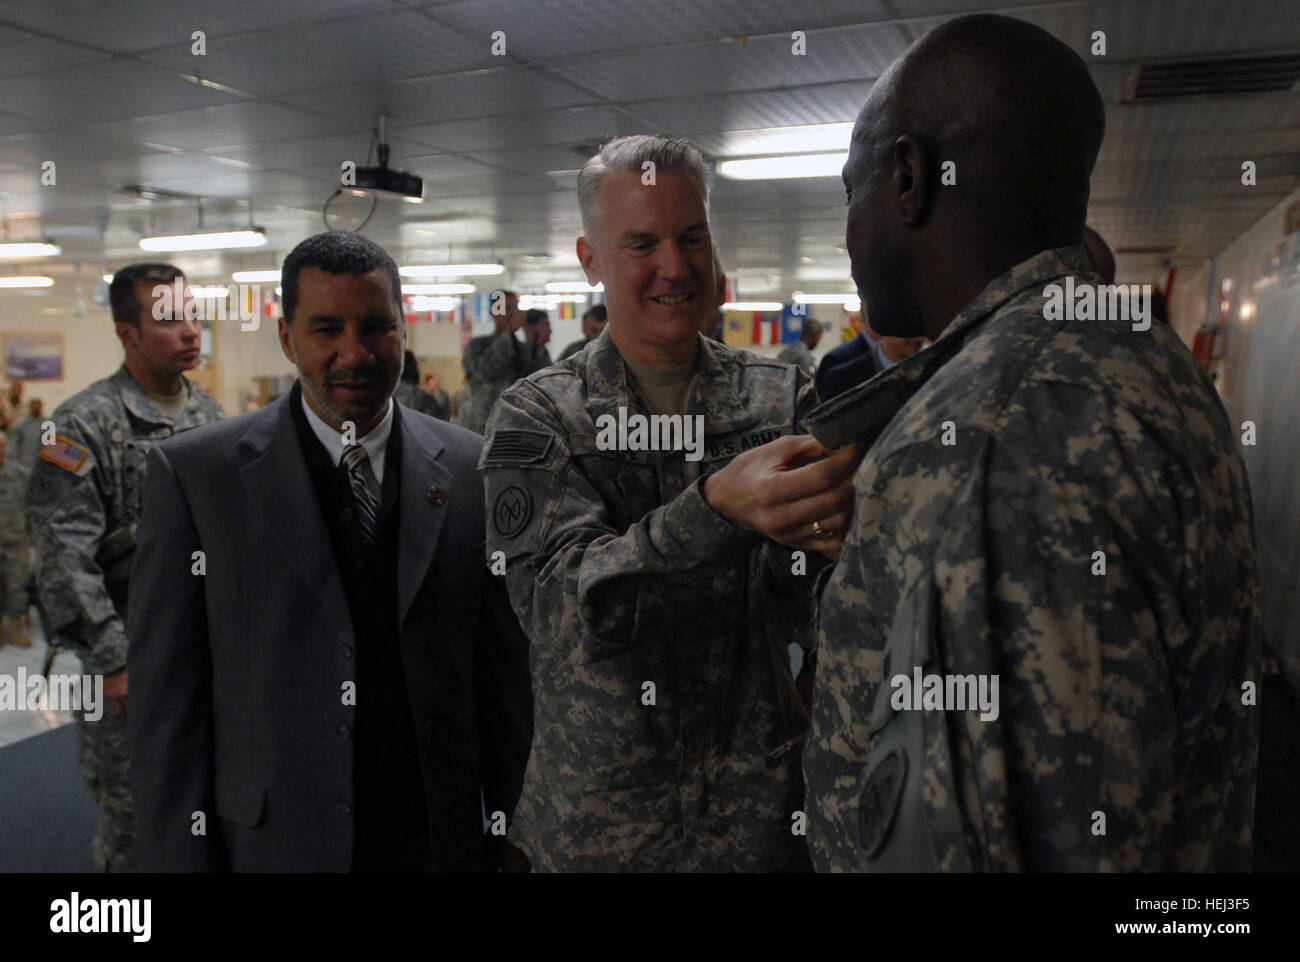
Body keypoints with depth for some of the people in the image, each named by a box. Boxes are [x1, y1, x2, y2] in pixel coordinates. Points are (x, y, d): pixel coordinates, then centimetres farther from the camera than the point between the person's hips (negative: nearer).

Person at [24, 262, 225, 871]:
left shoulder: (212, 417, 8)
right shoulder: (84, 425, -12)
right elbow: (64, 559, -16)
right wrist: (113, 661, -18)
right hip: (134, 664, -5)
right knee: (133, 821, 8)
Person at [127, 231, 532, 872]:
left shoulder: (471, 470, -2)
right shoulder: (193, 474, -7)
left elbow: (506, 676, 0)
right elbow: (166, 699, -5)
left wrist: (512, 838, 1)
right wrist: (181, 859, -7)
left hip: (445, 842, 2)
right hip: (270, 844, -1)